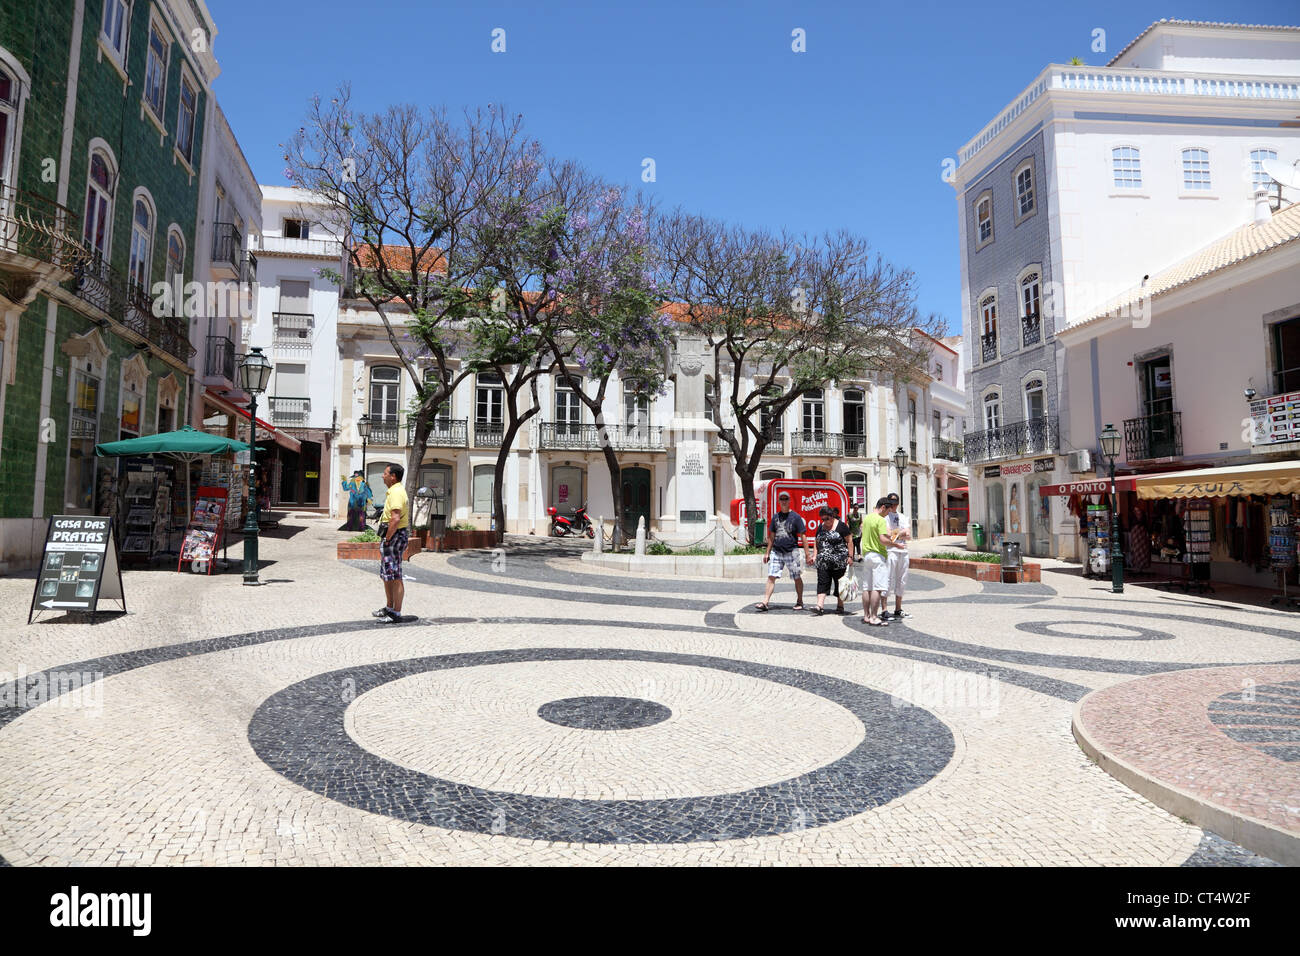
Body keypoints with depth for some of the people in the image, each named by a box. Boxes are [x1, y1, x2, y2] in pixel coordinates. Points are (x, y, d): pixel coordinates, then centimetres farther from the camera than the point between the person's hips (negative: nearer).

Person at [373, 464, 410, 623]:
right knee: (386, 575, 18)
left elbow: (395, 519, -28)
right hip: (393, 536, 11)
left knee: (394, 577, -6)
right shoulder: (395, 490, 17)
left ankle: (396, 614, -1)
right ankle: (389, 608, 29)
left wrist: (387, 539, -19)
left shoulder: (396, 492, -17)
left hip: (394, 536, -11)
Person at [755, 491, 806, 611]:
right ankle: (764, 602, -8)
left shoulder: (795, 516, -1)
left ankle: (799, 602, 22)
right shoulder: (775, 517, 11)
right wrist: (767, 553, 15)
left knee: (797, 578, 7)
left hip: (791, 552, -3)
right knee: (771, 577, -5)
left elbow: (802, 536, -2)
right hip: (776, 551, 3)